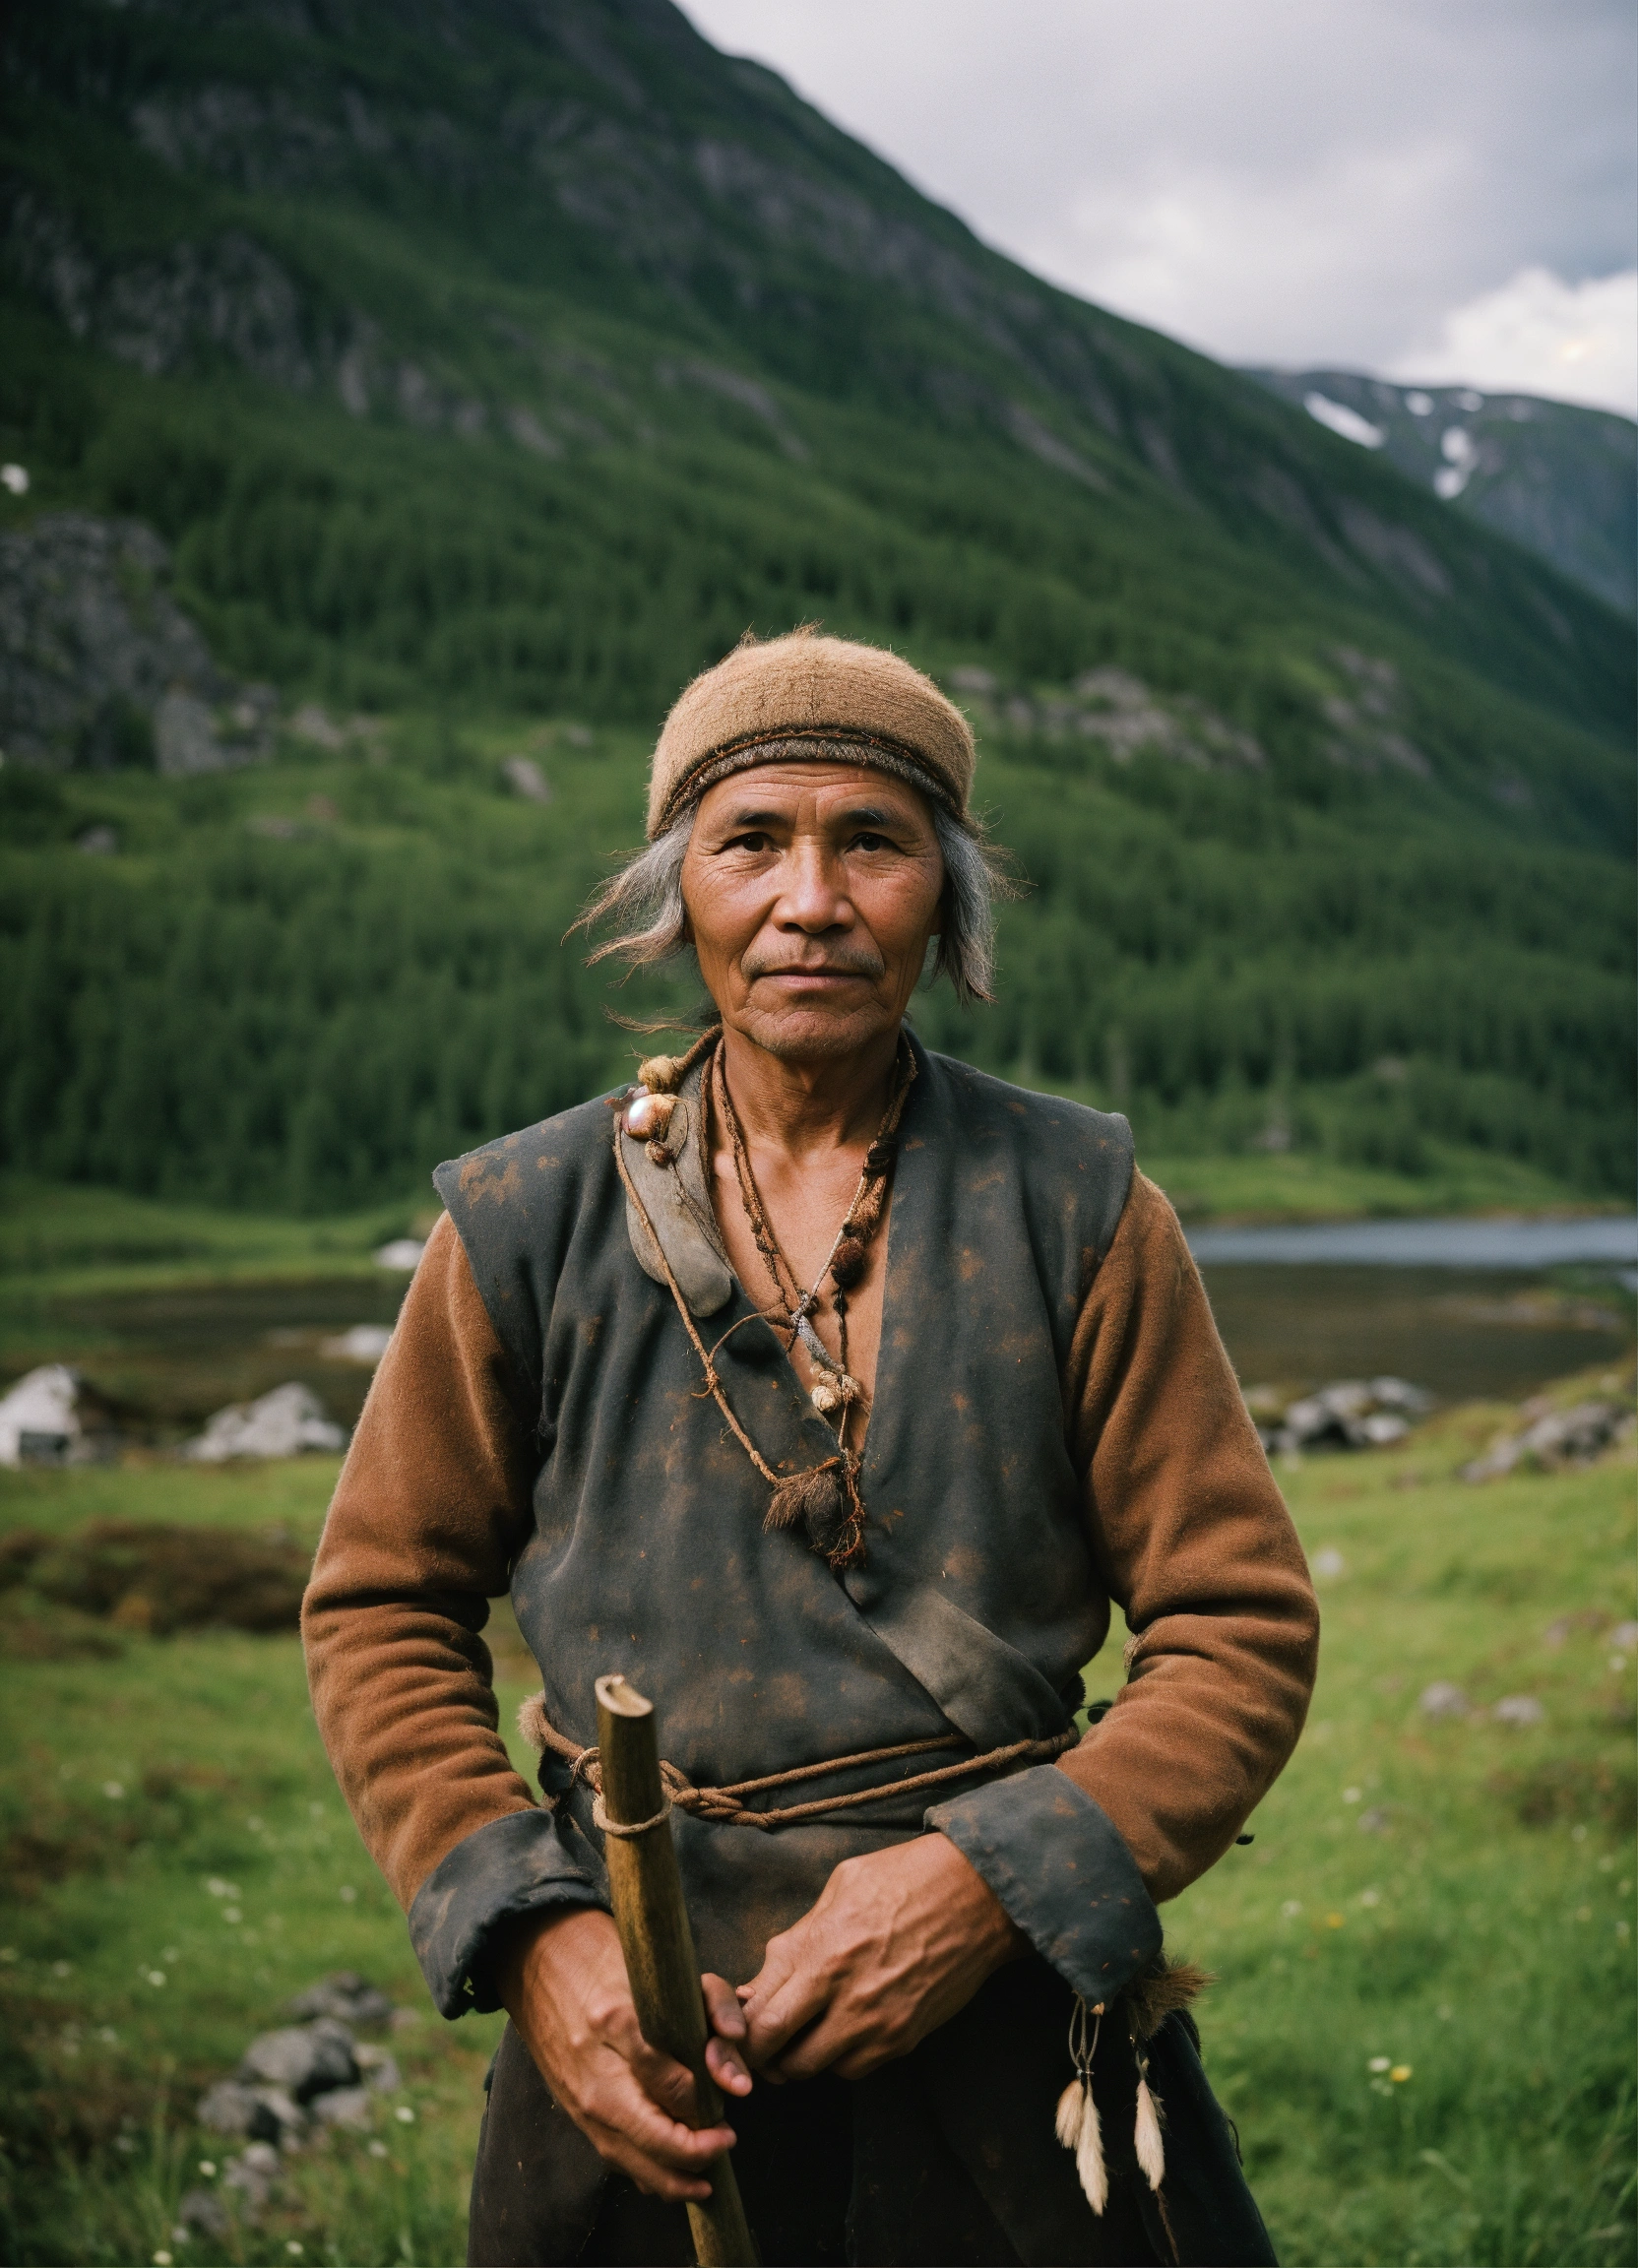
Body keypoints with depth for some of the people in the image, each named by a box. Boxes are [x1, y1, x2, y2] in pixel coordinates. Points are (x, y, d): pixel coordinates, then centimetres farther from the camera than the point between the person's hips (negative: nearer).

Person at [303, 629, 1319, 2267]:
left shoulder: (1077, 1211, -4)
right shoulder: (527, 1225, -2)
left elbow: (1240, 1633, -2)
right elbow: (384, 1604, 4)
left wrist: (992, 1880, -16)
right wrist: (531, 1935, -9)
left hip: (1010, 2014, 0)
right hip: (639, 2033, 1)